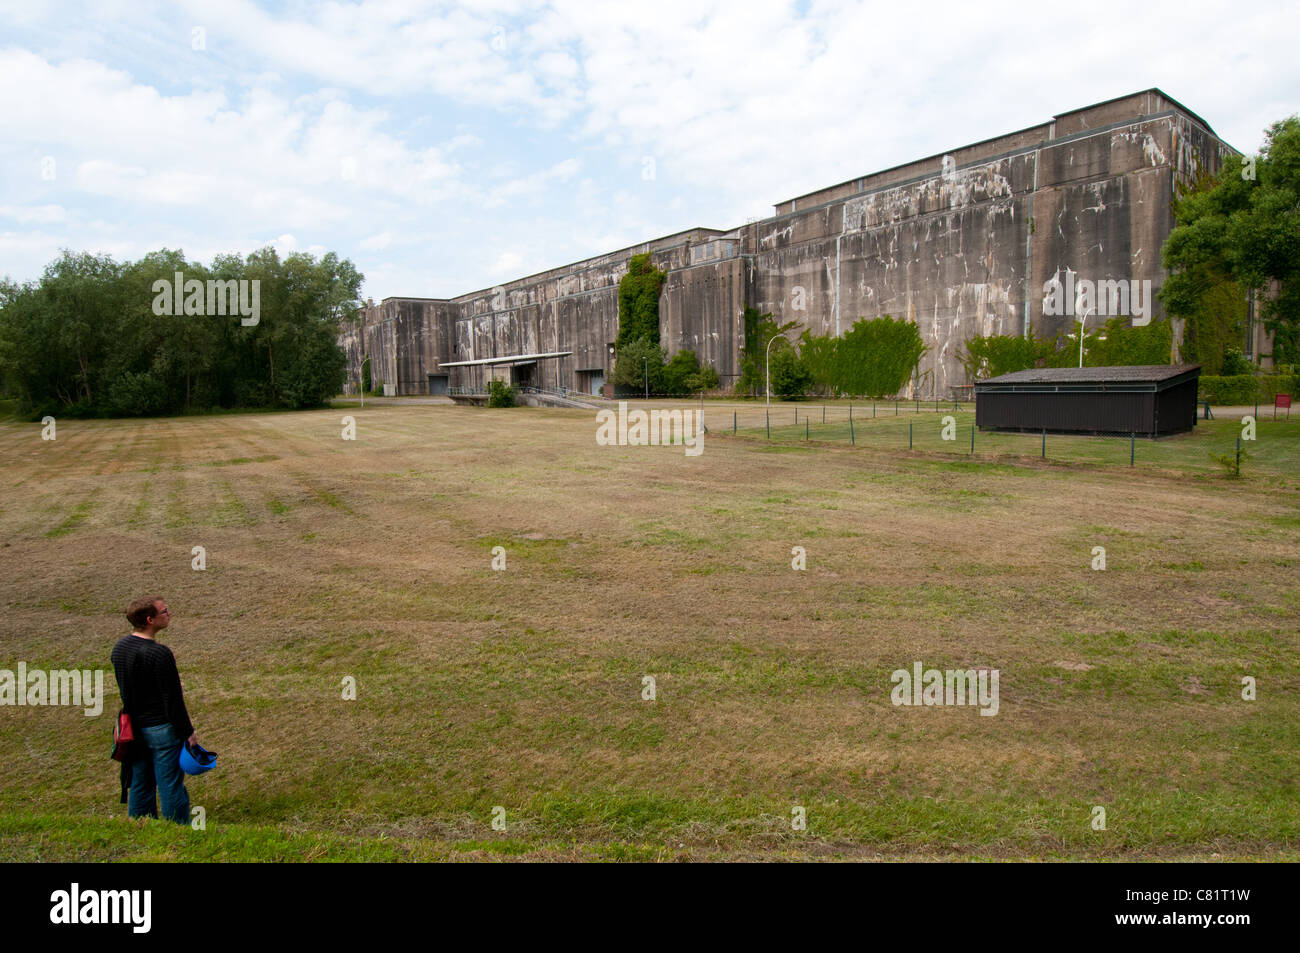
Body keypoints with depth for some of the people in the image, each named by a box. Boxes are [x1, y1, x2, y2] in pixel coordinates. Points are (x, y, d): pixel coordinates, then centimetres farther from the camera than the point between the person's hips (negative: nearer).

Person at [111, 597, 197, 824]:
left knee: (139, 786, 18)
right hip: (162, 729, -8)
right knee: (171, 787, 3)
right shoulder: (159, 653, -24)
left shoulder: (119, 647, 2)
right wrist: (188, 732, -11)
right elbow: (173, 699, -20)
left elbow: (125, 689, 13)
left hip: (134, 727, 8)